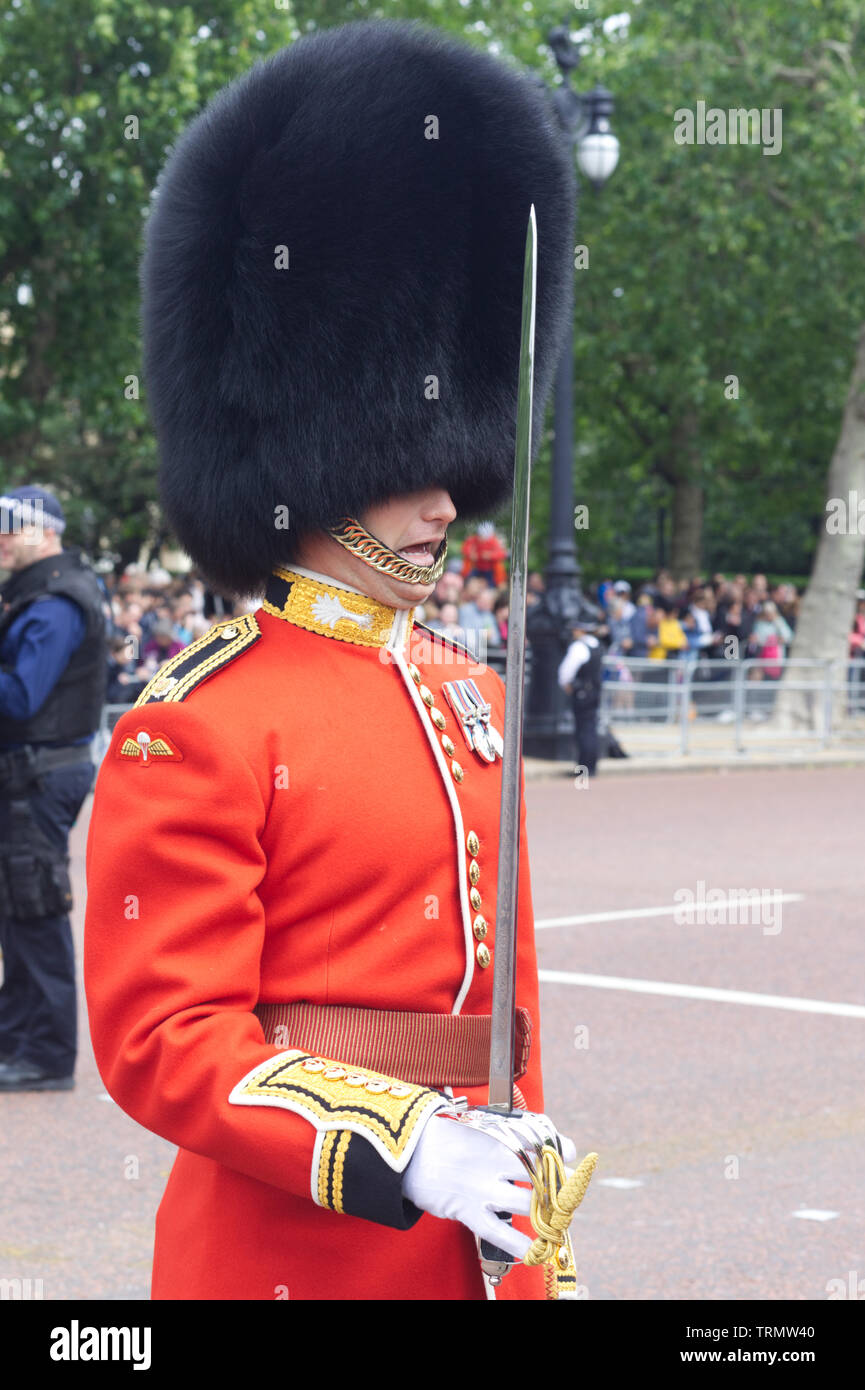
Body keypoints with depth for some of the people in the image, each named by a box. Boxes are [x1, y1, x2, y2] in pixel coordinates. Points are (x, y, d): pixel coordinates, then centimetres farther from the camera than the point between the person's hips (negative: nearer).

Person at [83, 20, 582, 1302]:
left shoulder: (468, 694, 10)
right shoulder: (192, 726, -13)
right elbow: (159, 1039, -16)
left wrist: (525, 1221, 14)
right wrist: (397, 1152, -24)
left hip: (474, 1243, 7)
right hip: (296, 1257, -7)